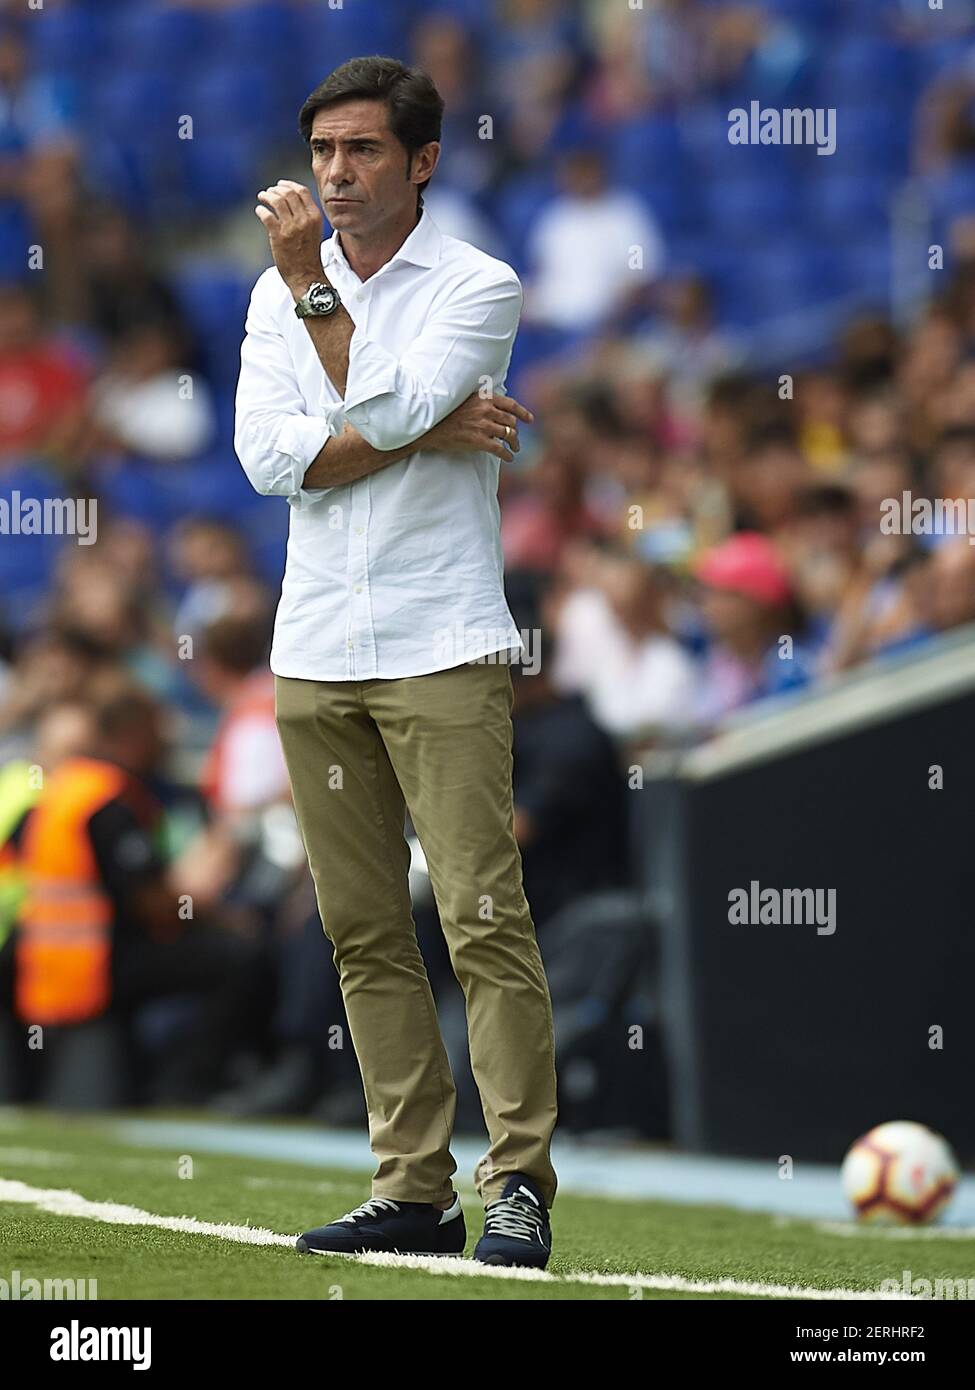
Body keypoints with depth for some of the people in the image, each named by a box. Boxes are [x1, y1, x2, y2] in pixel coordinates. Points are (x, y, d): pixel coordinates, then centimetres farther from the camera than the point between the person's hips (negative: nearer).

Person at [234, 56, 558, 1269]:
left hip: (442, 652, -5)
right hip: (314, 655, 5)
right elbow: (269, 455, -2)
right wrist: (430, 432, -10)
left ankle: (519, 1182, -10)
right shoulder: (280, 295, 12)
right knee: (365, 936, 5)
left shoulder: (478, 287, -2)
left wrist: (311, 280, -14)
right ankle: (414, 1191, 8)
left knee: (482, 917, -11)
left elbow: (383, 410, -17)